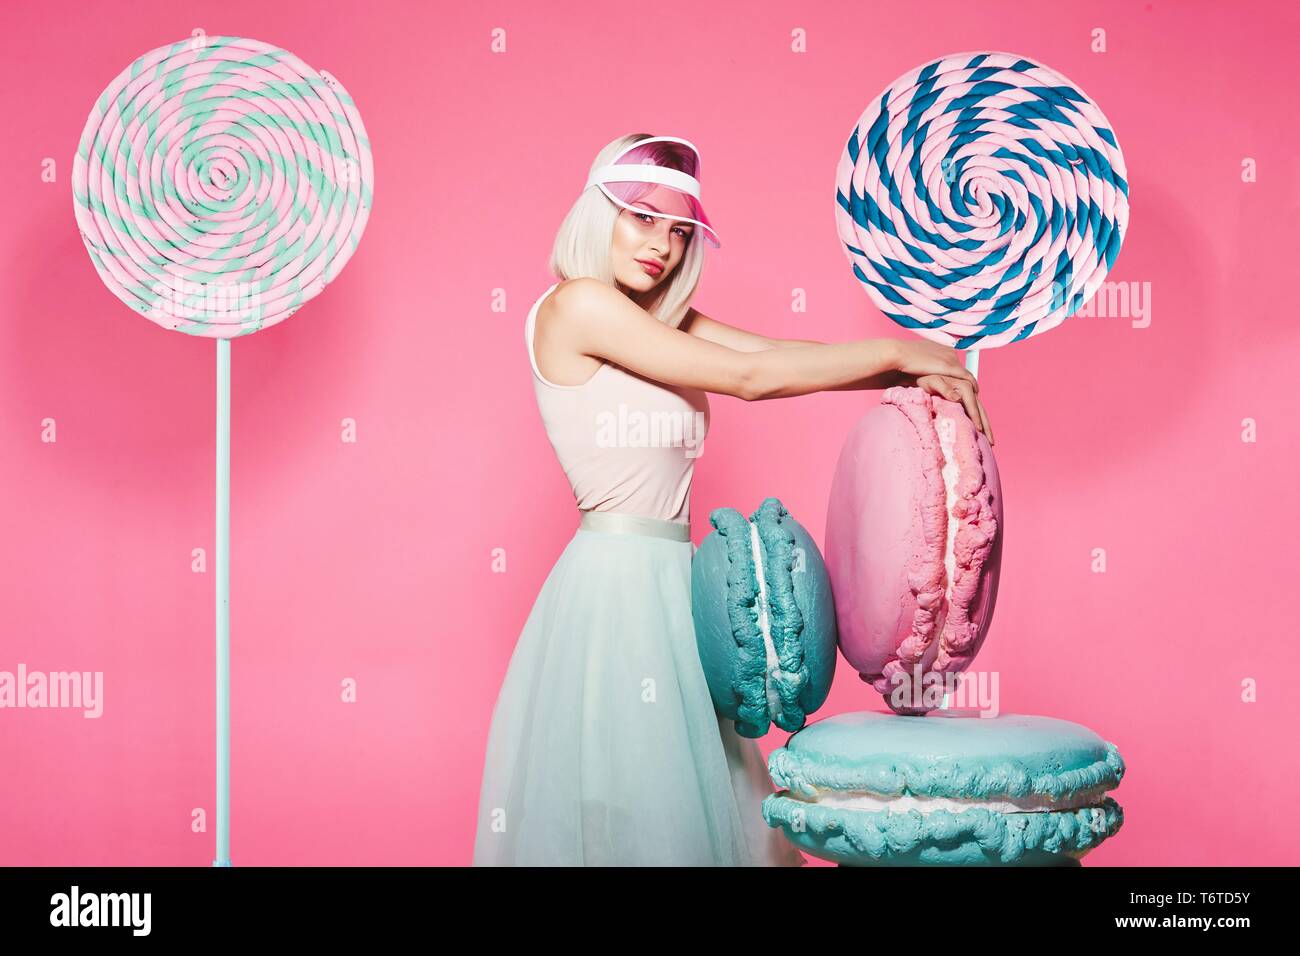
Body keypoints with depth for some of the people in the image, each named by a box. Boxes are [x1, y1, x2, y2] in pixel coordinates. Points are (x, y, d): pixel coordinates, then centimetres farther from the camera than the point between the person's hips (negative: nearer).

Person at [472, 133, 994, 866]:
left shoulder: (665, 322, 15)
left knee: (684, 801, 12)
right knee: (621, 811, -3)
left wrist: (910, 372, -11)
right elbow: (747, 377, -12)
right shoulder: (578, 305, -10)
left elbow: (777, 355, 3)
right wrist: (895, 351, -7)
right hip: (618, 578, -8)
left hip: (667, 581, 9)